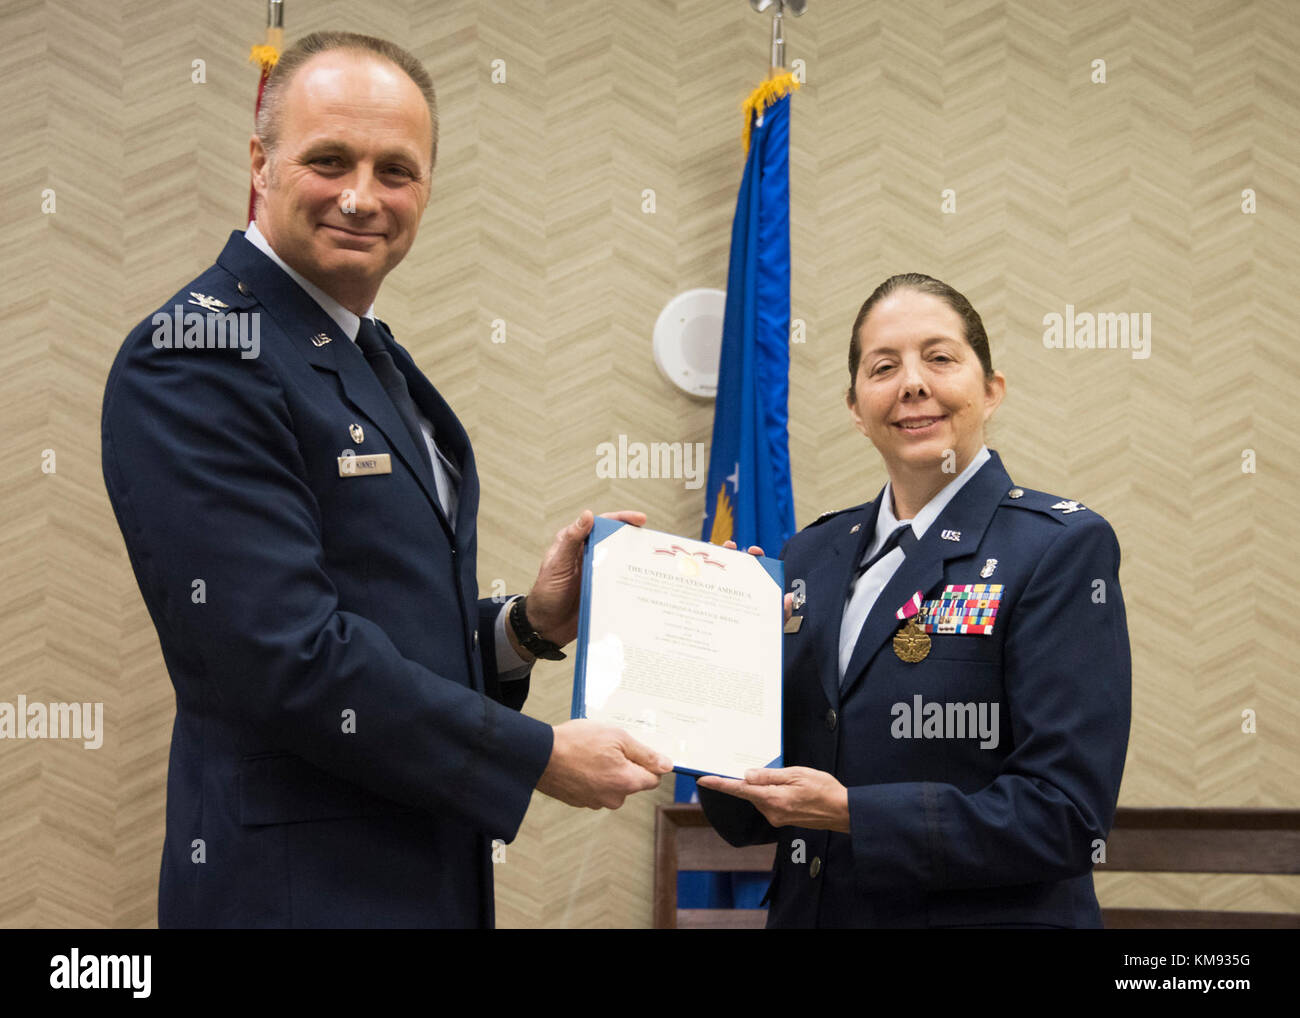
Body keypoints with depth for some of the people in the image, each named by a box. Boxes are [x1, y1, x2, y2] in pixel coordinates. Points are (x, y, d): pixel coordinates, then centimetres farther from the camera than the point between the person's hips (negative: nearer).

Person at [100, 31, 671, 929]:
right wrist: (539, 757, -16)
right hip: (301, 889, -8)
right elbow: (288, 659, -23)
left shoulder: (375, 360, 13)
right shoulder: (197, 357, -16)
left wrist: (526, 627, -1)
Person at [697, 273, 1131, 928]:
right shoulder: (810, 555, 6)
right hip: (809, 910, 5)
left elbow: (1067, 812, -18)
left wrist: (851, 813, -20)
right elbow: (745, 823, 6)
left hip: (984, 915, -5)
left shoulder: (1063, 547, -10)